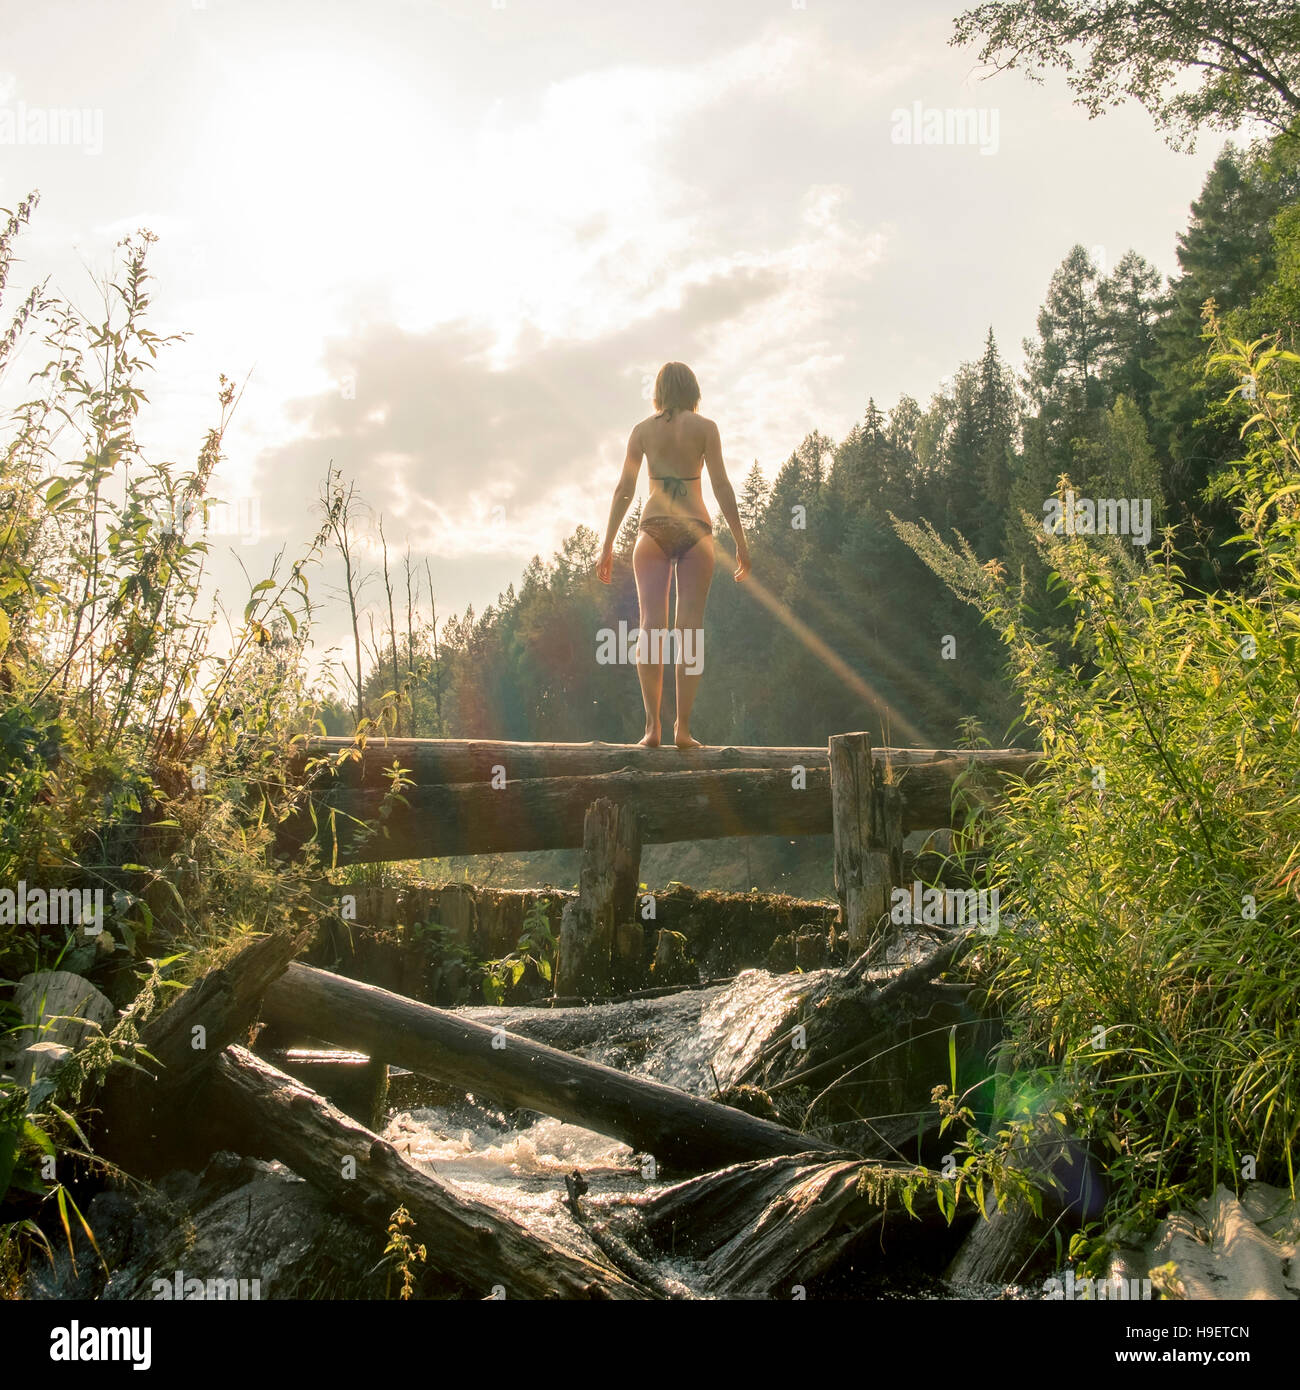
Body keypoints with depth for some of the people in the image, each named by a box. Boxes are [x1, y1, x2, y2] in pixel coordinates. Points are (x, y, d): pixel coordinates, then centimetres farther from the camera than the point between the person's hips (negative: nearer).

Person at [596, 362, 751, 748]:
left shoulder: (643, 430, 9)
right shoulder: (705, 427, 4)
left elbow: (624, 489, 6)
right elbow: (721, 485, -2)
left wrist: (608, 545, 10)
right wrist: (740, 542, 1)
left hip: (653, 528, 1)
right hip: (695, 528, -1)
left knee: (651, 624, -2)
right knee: (689, 626, -2)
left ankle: (652, 726, -9)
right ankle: (683, 728, -7)